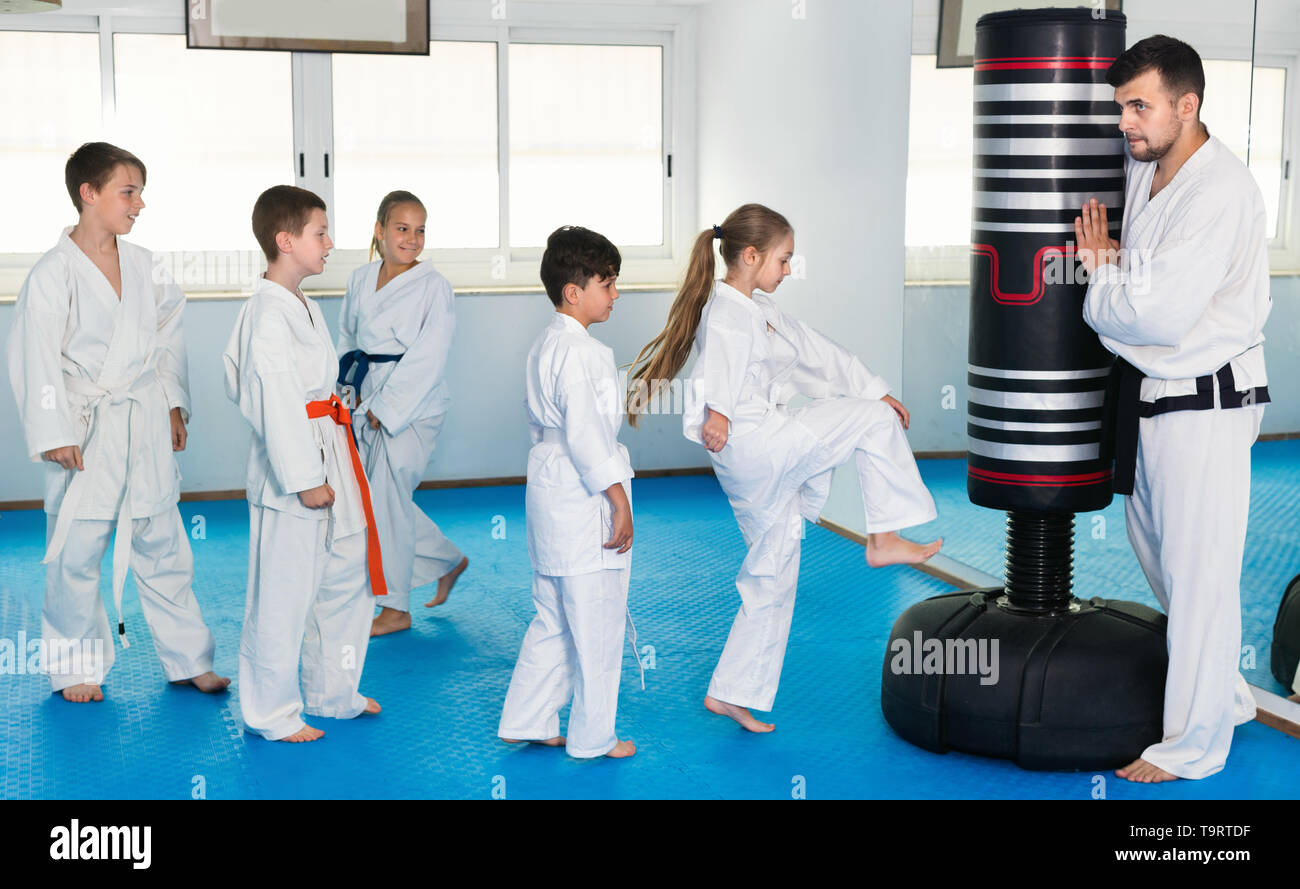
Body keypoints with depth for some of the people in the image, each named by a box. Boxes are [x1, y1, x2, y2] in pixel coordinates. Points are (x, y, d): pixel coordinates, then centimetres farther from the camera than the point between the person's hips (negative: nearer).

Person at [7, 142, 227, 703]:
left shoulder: (143, 265, 7)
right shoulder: (52, 274, -10)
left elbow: (168, 336, 15)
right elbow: (37, 359, -10)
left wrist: (175, 406, 11)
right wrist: (54, 436, -13)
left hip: (146, 425, 5)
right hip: (87, 430, -5)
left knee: (163, 545, 11)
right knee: (76, 553, 4)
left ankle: (188, 659, 21)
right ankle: (77, 667, 20)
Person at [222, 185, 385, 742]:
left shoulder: (304, 308, 13)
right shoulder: (267, 314, -18)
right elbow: (276, 403, -22)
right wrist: (306, 479, -21)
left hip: (328, 459, 10)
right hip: (291, 471, -10)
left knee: (347, 576, 18)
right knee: (283, 594, 0)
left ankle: (332, 691, 33)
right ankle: (270, 712, 14)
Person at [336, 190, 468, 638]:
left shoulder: (434, 287, -9)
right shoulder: (360, 279, 8)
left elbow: (427, 359, -14)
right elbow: (347, 336, 19)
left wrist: (386, 408, -16)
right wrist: (352, 391, 6)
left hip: (413, 404, -6)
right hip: (372, 401, 7)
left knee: (388, 497, -4)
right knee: (378, 496, 11)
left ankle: (396, 609, 11)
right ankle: (449, 561, 33)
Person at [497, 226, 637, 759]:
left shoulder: (544, 346, 13)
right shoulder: (579, 353, -19)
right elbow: (586, 435, -23)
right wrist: (619, 501, -19)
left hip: (549, 490, 10)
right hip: (584, 502, -10)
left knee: (554, 617, 18)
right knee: (596, 624, 1)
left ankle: (526, 721, 25)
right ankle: (592, 737, 12)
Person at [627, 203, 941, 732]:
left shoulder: (762, 311, 19)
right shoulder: (726, 315, -12)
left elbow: (816, 352, 22)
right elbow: (717, 378, -27)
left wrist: (874, 390, 23)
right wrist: (715, 416, -41)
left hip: (768, 465, 10)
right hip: (755, 446, -10)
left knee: (772, 579, 14)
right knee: (873, 420, -3)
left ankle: (731, 694, 21)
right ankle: (883, 540, 3)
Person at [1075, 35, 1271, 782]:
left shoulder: (1222, 191, -22)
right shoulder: (1142, 170, 6)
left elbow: (1160, 312, -28)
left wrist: (1097, 283, -11)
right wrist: (1108, 264, -5)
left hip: (1206, 403, -9)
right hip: (1149, 394, 9)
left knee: (1200, 572, 0)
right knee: (1159, 552, 20)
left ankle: (1195, 742, 14)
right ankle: (1226, 695, 38)